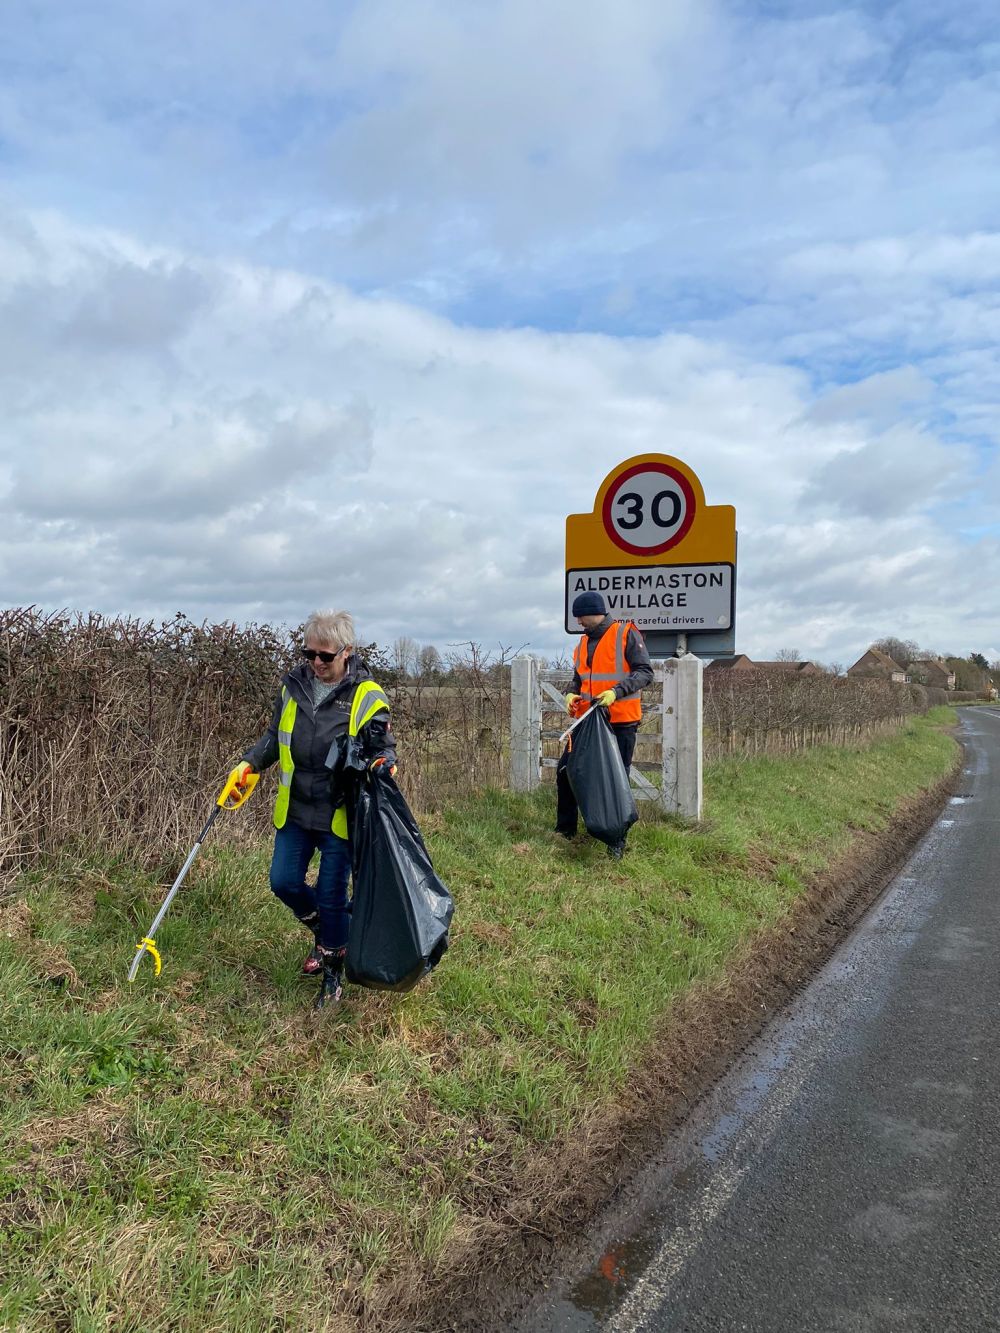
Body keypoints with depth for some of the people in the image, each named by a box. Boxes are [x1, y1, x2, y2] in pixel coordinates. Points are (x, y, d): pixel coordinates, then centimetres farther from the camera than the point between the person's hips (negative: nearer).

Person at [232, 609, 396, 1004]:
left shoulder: (367, 696, -10)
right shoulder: (294, 685, 2)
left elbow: (383, 746, -2)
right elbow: (275, 737, 15)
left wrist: (384, 763, -25)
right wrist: (249, 763, 0)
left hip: (340, 816, -4)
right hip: (294, 810, 5)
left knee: (331, 895, 5)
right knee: (283, 882, 9)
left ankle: (333, 971, 29)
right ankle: (323, 929, 39)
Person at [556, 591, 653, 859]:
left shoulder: (626, 634, -9)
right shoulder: (584, 642, 12)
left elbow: (645, 673, -14)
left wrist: (616, 692, -26)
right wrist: (572, 695, 0)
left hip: (620, 722, -7)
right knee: (565, 770, 6)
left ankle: (617, 841, 13)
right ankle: (565, 830, 22)